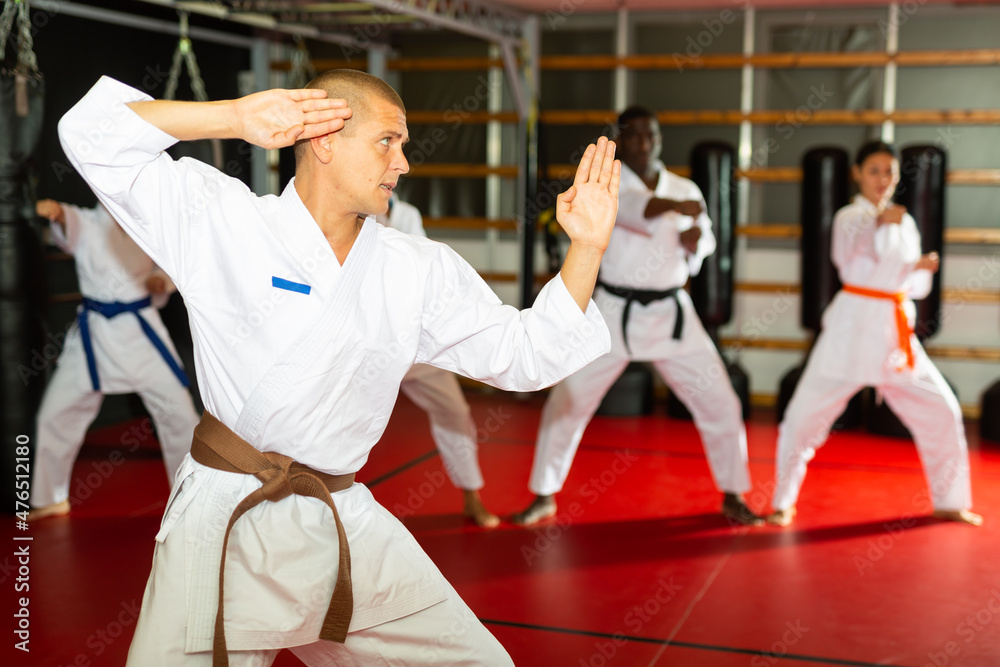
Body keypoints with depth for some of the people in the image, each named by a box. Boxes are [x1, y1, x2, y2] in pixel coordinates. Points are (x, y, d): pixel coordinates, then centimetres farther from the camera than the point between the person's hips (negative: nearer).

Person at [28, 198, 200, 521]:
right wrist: (57, 212, -52)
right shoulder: (87, 224, -4)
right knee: (56, 412, 4)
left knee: (177, 407, 0)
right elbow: (69, 224, -28)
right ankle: (52, 497, 25)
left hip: (141, 330, 1)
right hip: (94, 333, 0)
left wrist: (161, 281, -7)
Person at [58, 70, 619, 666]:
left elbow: (527, 353, 8)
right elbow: (93, 134, -8)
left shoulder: (422, 270, 7)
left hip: (350, 530, 4)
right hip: (224, 528, -4)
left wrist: (588, 247, -3)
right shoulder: (223, 221, -5)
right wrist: (237, 118, -15)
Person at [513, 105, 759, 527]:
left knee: (720, 403, 1)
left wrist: (695, 243, -8)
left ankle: (733, 498, 21)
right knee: (567, 402, -2)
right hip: (615, 314, -2)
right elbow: (626, 206, -30)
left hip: (671, 314, 3)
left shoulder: (684, 189, 5)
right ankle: (544, 497, 18)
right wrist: (673, 206, -49)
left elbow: (702, 247, 16)